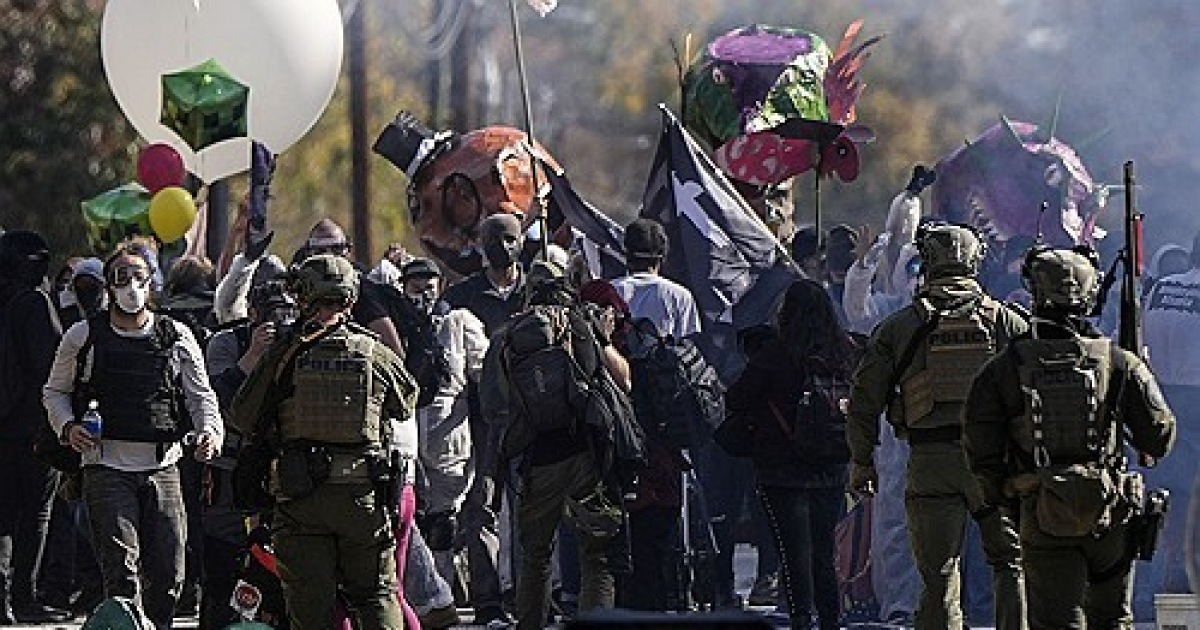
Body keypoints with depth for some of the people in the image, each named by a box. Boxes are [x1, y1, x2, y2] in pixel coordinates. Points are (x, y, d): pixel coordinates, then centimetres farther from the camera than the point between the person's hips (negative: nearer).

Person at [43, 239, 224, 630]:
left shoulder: (176, 337, 7)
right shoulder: (83, 337, 4)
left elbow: (201, 395, 9)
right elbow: (55, 392, 14)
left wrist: (210, 429, -12)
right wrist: (68, 427, -6)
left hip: (162, 466, 2)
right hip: (107, 468, -2)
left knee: (168, 575, 3)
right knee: (122, 571, -14)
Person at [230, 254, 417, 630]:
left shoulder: (284, 356, -3)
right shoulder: (375, 354, 1)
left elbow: (241, 419, 2)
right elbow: (406, 405, 18)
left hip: (300, 496, -1)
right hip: (362, 493, 1)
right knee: (376, 592, 11)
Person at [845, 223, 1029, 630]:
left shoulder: (899, 327, 6)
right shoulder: (1002, 319, 5)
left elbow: (864, 400, 6)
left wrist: (862, 462, 17)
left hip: (929, 459, 0)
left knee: (939, 577, 2)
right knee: (1011, 563, 10)